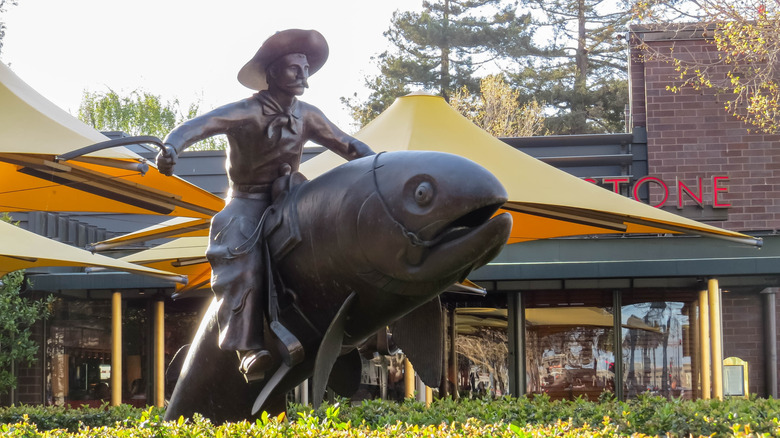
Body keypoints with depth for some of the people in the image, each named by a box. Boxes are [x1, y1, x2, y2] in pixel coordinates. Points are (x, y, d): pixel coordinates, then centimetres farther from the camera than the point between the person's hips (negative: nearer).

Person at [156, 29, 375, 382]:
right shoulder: (247, 112, -14)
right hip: (247, 203, -6)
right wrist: (172, 147, -47)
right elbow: (198, 125, -28)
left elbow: (347, 144, 14)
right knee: (244, 262, -27)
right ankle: (250, 349, -31)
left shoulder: (307, 116, 4)